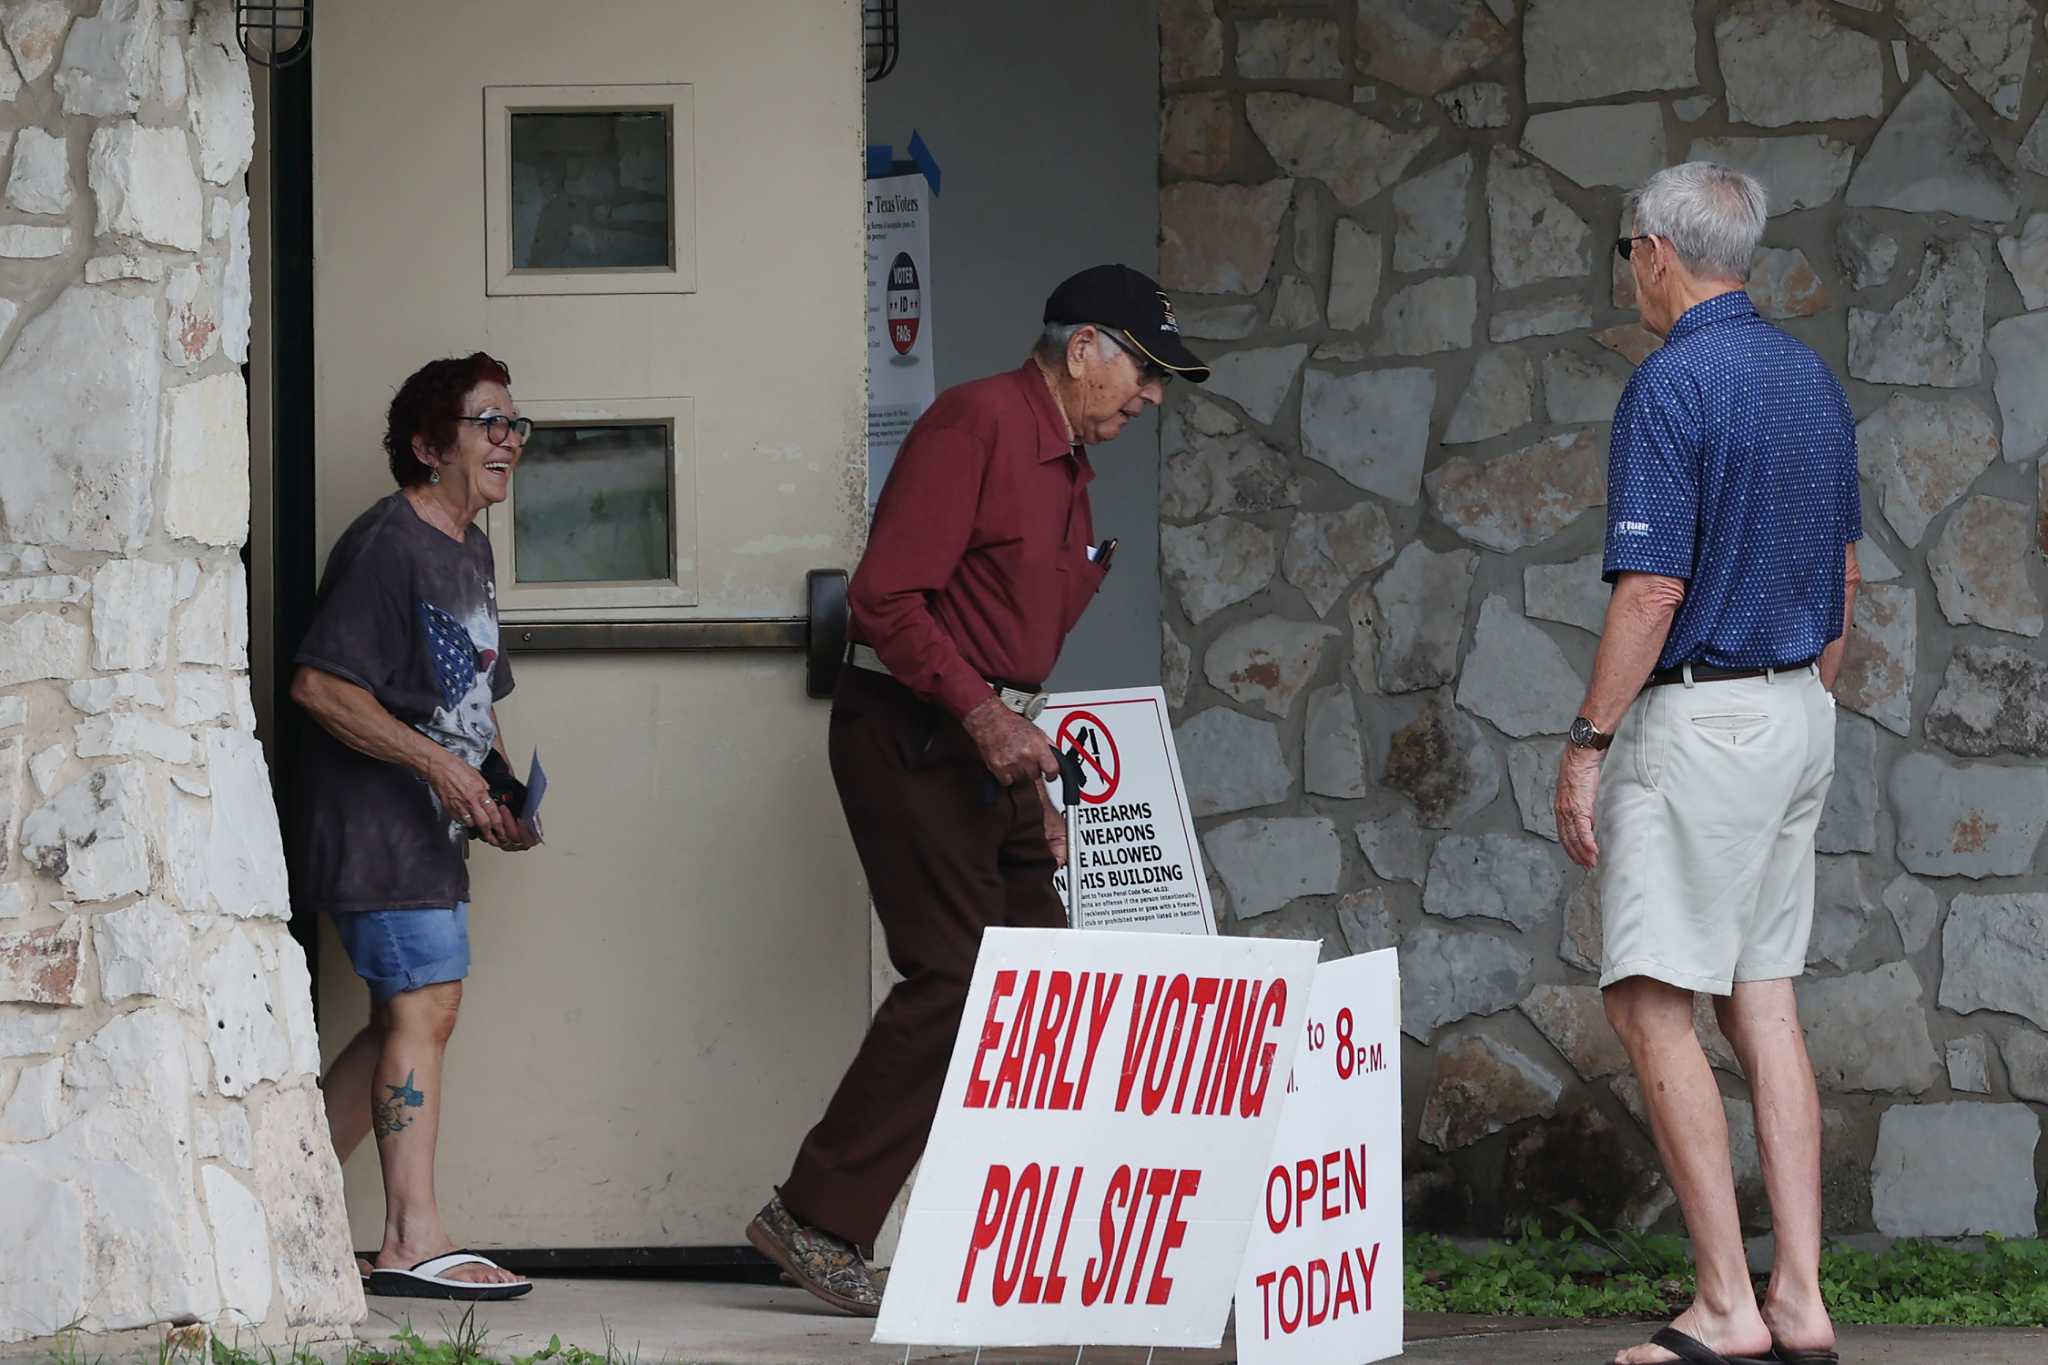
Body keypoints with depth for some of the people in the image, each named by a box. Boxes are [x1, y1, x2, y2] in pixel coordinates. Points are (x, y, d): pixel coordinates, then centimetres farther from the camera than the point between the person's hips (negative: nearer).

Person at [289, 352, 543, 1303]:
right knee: (424, 1008, -13)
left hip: (436, 830, 10)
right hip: (376, 824, -10)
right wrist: (437, 764, -22)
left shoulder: (470, 549, 18)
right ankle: (413, 1242, -13)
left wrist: (501, 792, 11)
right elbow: (320, 685, -20)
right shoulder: (386, 545, -13)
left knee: (404, 1024, 9)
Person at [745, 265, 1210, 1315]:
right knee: (952, 979, -15)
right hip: (911, 737, -10)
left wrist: (1035, 792, 20)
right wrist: (980, 713, -24)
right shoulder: (976, 423, -11)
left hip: (992, 747, 10)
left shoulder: (1068, 470, 20)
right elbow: (886, 596, -18)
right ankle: (815, 1221, -11)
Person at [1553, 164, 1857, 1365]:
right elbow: (1846, 577, 16)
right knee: (1764, 1005, 9)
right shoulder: (1813, 378, 11)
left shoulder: (1674, 386, -15)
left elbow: (1653, 592, -19)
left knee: (1654, 1005, -6)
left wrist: (1588, 743, -13)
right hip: (1798, 718, 9)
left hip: (1698, 716, -9)